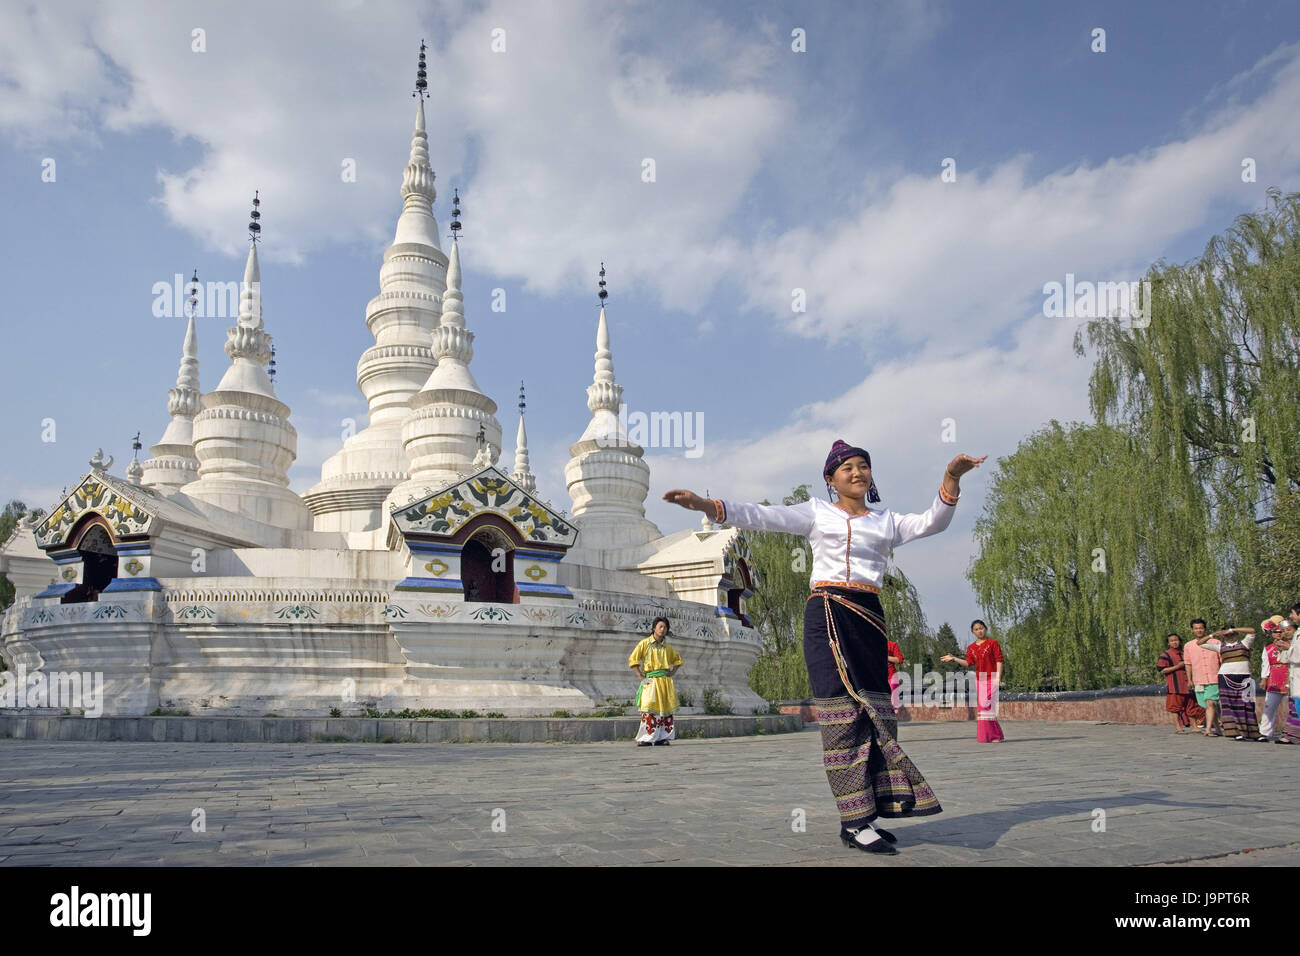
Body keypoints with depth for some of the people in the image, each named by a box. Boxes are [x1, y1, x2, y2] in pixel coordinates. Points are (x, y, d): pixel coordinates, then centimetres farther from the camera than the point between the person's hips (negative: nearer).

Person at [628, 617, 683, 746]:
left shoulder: (667, 647, 13)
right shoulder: (645, 643, 0)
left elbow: (677, 660, 28)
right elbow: (633, 660, -3)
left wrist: (672, 672, 12)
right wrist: (641, 676, -9)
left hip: (666, 681, 5)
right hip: (651, 681, -5)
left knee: (666, 709, 2)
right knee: (649, 709, -12)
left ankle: (662, 738, 8)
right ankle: (645, 738, -10)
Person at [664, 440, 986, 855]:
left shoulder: (886, 520, 20)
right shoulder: (816, 513, 8)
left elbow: (931, 523, 7)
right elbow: (763, 516, -3)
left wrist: (951, 479, -8)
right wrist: (707, 505, -16)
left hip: (870, 618, 5)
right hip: (828, 615, -5)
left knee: (874, 711, 1)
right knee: (843, 711, -10)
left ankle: (866, 815, 7)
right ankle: (854, 821, -8)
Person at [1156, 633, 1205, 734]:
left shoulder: (1183, 653, 18)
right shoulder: (1165, 655, -3)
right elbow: (1162, 670, -11)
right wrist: (1177, 666, -16)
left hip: (1186, 684, 7)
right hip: (1174, 685, -6)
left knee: (1191, 704, 9)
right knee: (1176, 706, -5)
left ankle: (1194, 726, 16)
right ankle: (1178, 727, -2)